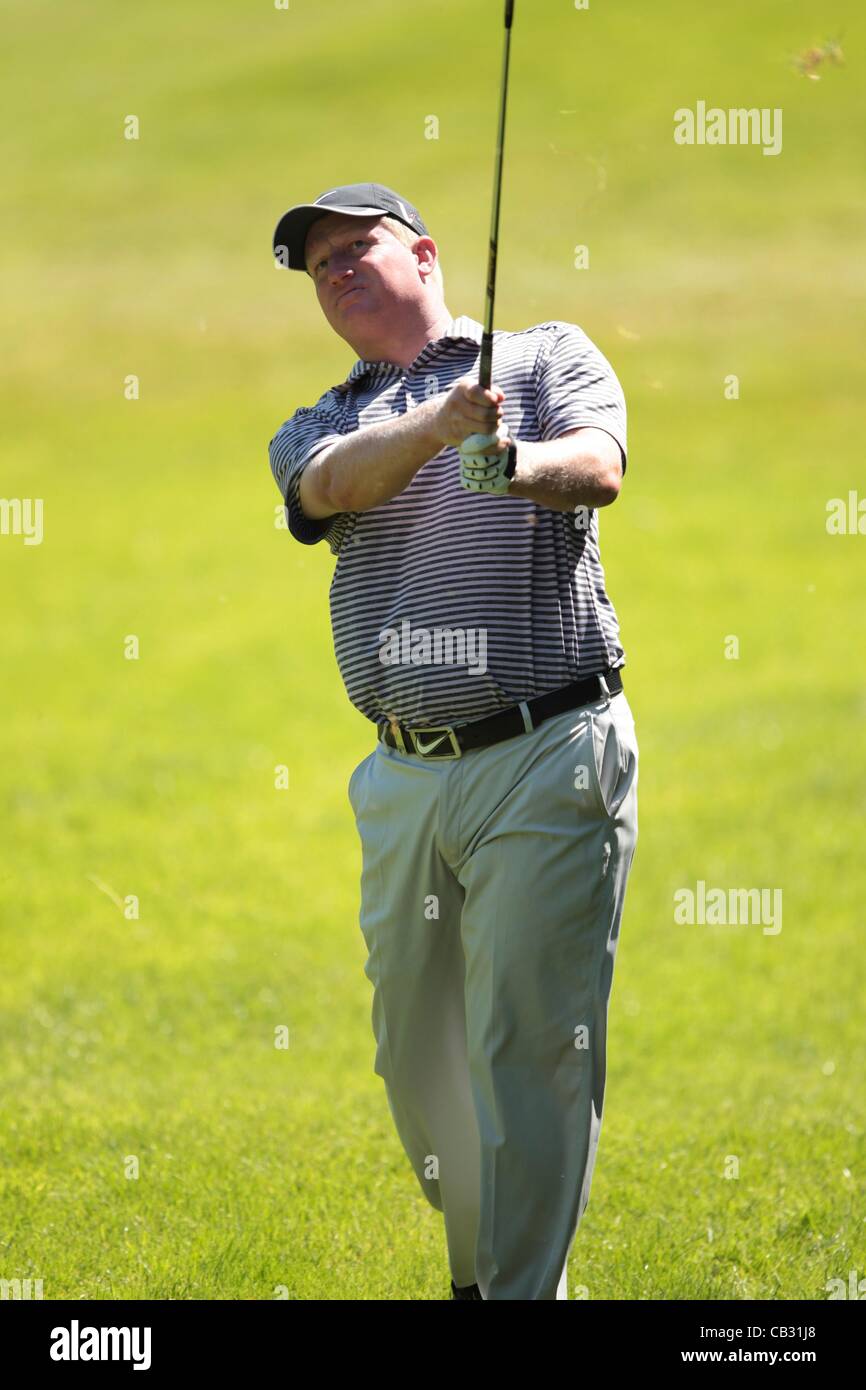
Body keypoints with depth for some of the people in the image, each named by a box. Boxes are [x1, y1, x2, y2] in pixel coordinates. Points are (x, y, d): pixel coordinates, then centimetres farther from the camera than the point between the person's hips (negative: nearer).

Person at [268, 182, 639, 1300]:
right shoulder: (312, 432, 16)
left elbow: (599, 466, -12)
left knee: (527, 1043, -9)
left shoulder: (548, 356, 8)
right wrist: (440, 423, -30)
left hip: (547, 757, -5)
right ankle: (476, 1270, 28)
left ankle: (526, 1292, -6)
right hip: (404, 781, 5)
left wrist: (515, 464, -36)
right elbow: (338, 482, -9)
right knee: (416, 1051, 10)